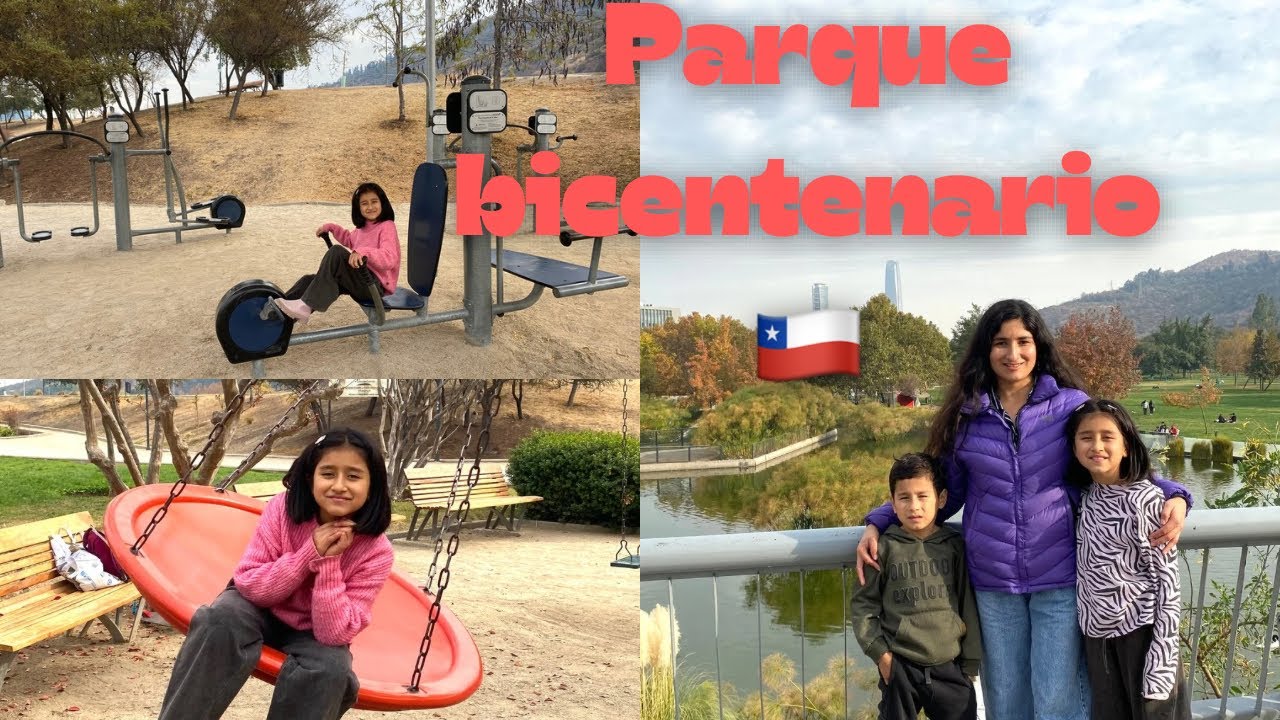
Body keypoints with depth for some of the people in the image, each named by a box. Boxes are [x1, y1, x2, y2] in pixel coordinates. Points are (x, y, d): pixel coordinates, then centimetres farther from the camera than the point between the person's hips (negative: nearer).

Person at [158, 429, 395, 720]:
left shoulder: (377, 552, -22)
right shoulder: (284, 508, -19)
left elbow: (335, 633, -24)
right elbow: (248, 584, -19)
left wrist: (329, 561, -33)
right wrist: (310, 552, -31)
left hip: (314, 634, -1)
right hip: (262, 611, 1)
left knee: (330, 669, -33)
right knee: (223, 617, -31)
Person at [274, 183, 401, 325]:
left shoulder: (387, 227, -8)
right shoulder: (362, 228, 17)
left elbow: (389, 259, -25)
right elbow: (350, 240, 41)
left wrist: (364, 252, -40)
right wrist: (331, 227, 27)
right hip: (362, 280, 9)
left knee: (337, 252, -26)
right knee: (309, 280, -1)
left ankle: (305, 307, -29)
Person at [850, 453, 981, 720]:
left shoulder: (955, 547, 2)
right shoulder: (885, 548, -4)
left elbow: (968, 607, 6)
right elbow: (862, 604, 1)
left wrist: (970, 664, 6)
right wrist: (879, 652, -5)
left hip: (950, 666, 2)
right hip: (899, 668, -2)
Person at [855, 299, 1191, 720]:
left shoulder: (1072, 405, 0)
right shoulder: (965, 416, 4)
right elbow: (943, 491, 12)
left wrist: (1172, 497, -12)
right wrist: (878, 524, 1)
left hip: (1060, 579, -2)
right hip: (993, 583, 2)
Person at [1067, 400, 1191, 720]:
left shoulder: (1145, 499, -14)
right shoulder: (1086, 496, 4)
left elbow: (1167, 579, -14)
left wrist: (1161, 657, -17)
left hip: (1141, 630, -5)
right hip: (1097, 633, 6)